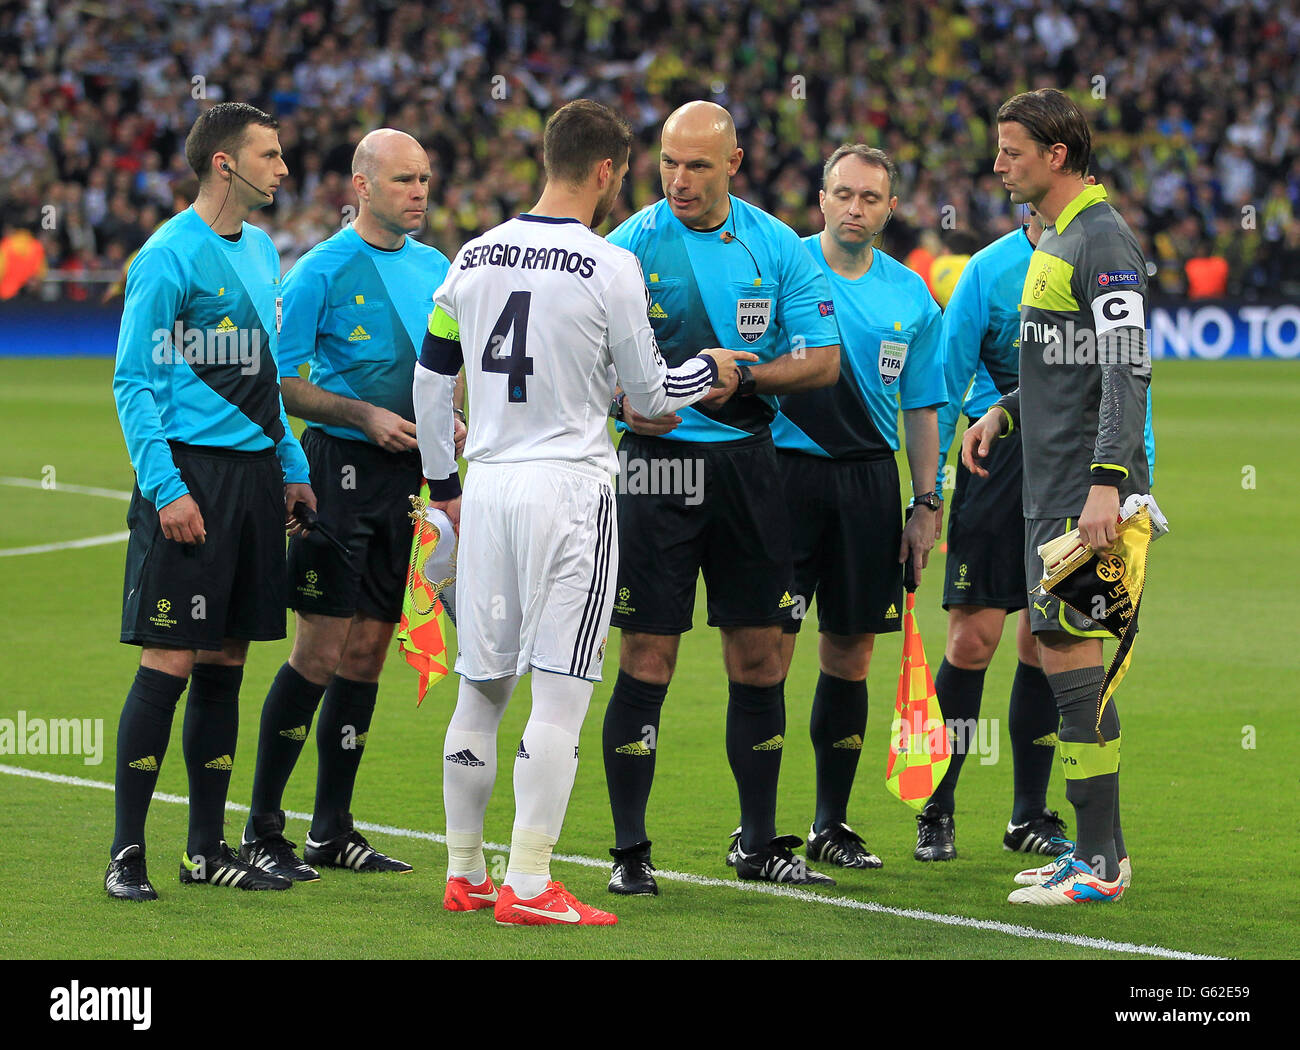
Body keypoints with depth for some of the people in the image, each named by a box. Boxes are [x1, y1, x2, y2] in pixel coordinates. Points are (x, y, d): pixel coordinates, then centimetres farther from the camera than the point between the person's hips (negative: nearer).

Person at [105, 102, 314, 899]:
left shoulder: (263, 251, 15)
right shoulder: (169, 256, -9)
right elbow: (135, 382, -10)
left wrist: (292, 468, 18)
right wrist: (165, 487, -17)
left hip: (253, 474, 8)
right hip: (191, 474, -8)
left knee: (225, 662, 10)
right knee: (170, 663, -8)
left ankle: (208, 848, 15)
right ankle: (127, 853, -3)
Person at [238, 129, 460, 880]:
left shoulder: (436, 269, 13)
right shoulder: (323, 271, -7)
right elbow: (282, 382, -8)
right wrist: (365, 414, -17)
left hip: (406, 472, 6)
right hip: (341, 462, -6)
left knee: (367, 651, 9)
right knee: (320, 652, -9)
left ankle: (333, 828, 15)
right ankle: (263, 828, -2)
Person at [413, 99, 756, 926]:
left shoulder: (475, 258, 7)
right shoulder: (610, 268, -9)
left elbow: (432, 377, 13)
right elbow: (649, 393, -2)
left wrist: (442, 480, 24)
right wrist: (710, 369, 18)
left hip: (488, 483, 6)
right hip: (570, 485, -6)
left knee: (482, 687, 13)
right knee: (560, 693, -3)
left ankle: (464, 873, 19)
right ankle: (528, 886, -5)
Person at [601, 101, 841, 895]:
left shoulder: (777, 247, 4)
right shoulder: (629, 246, -3)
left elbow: (824, 360, 3)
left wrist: (745, 377, -13)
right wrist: (628, 399, -24)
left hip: (749, 463, 3)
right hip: (660, 463, -3)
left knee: (760, 657, 6)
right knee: (649, 657, -5)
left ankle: (760, 843, 19)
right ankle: (630, 850, 3)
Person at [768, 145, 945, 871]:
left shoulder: (911, 296, 10)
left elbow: (923, 408, 14)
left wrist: (927, 505, 10)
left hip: (869, 479, 4)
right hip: (784, 469, -4)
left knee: (851, 654, 7)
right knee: (769, 649, -6)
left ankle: (832, 822, 16)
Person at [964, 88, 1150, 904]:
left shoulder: (1104, 240, -13)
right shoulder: (1055, 238, 18)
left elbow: (1128, 370, -20)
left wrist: (1107, 483, -27)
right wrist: (1003, 413, 16)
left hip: (1085, 491, -10)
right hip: (1053, 487, 10)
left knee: (1069, 654, -11)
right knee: (1057, 649, 11)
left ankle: (1103, 860, -8)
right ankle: (1096, 846, 16)